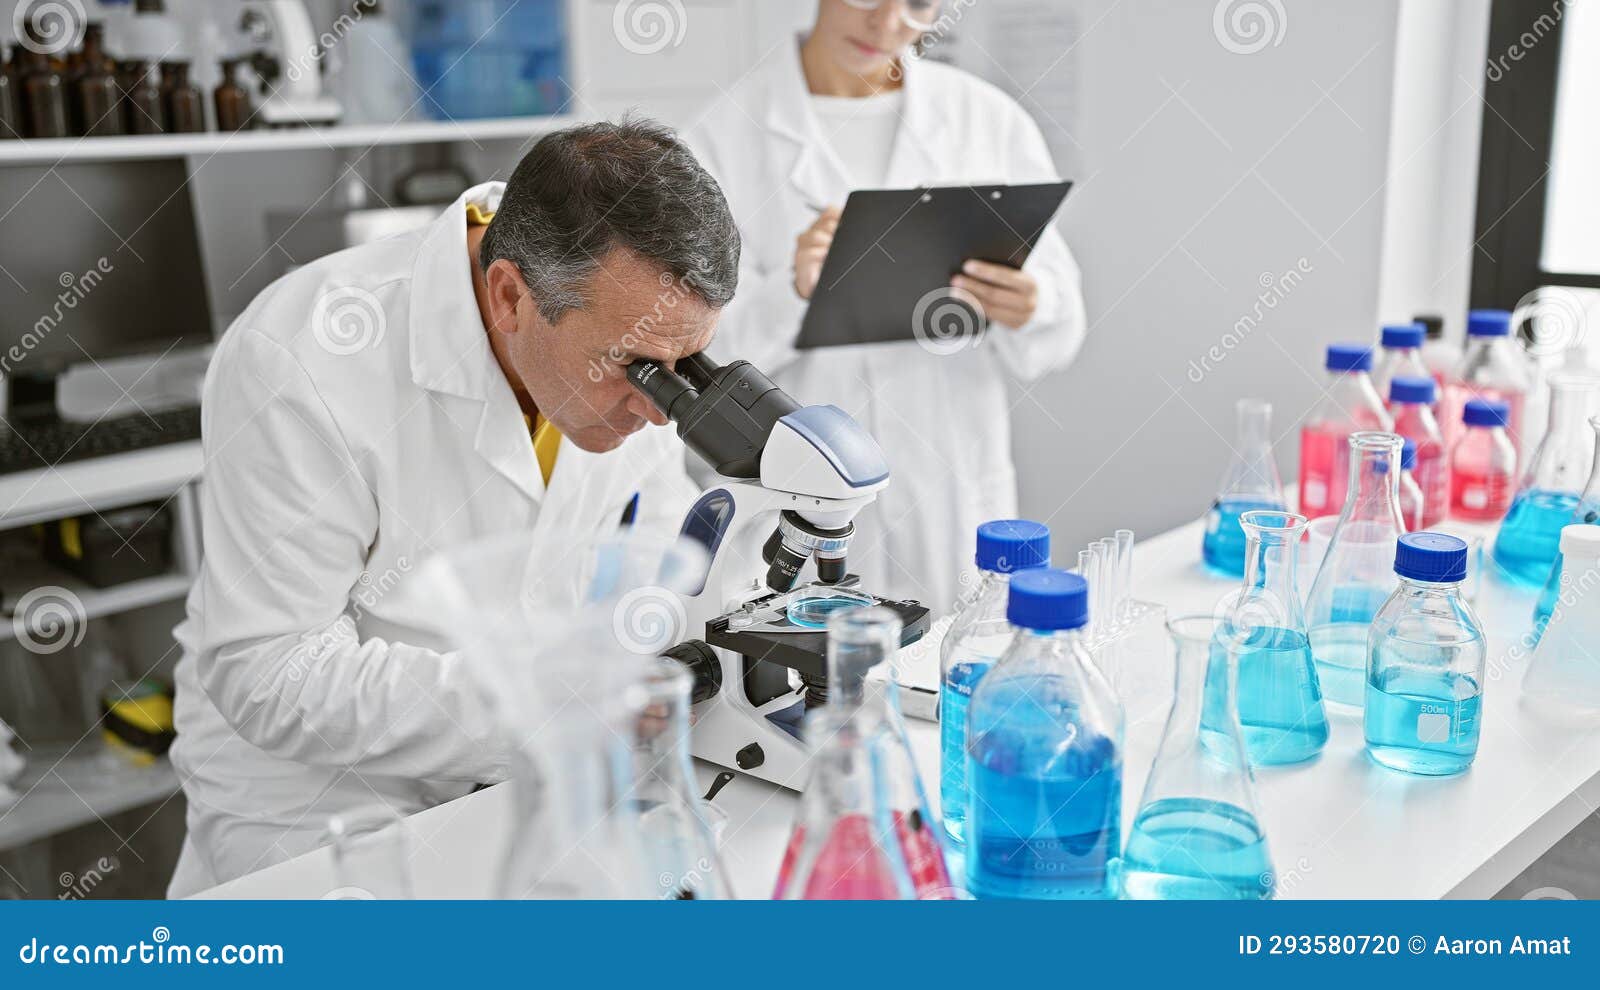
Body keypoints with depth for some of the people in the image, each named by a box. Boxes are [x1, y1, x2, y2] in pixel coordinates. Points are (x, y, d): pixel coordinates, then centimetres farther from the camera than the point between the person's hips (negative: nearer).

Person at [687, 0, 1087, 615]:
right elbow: (706, 347, -8)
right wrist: (792, 292, -26)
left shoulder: (988, 119, 2)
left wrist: (1026, 309, -20)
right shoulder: (727, 136, -3)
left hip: (956, 498, 2)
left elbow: (1059, 324, 2)